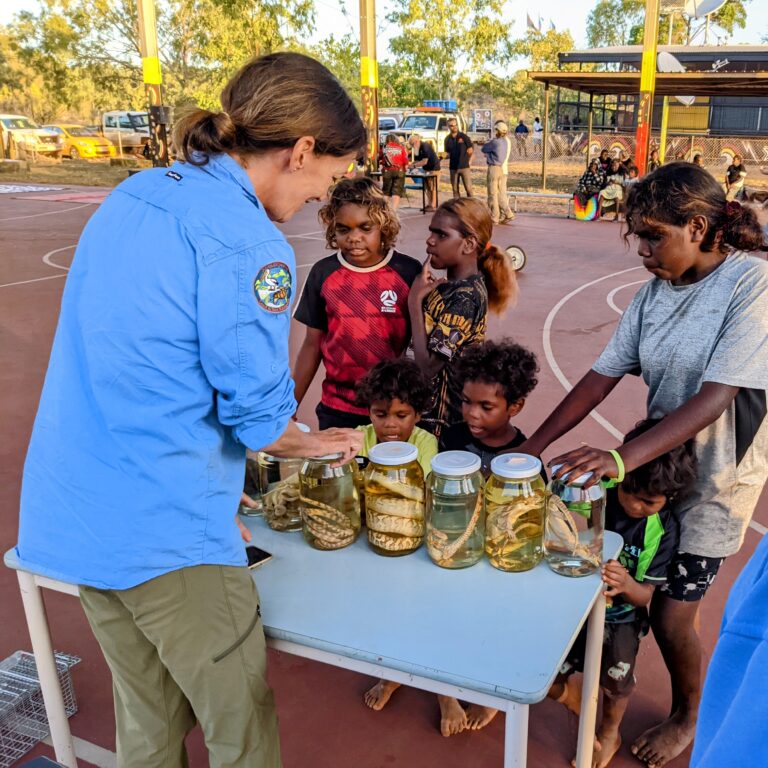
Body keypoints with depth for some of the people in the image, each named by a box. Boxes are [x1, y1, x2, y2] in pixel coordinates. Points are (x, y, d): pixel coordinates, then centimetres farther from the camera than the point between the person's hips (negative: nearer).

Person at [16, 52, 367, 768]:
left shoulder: (130, 196, 8)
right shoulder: (248, 246, -18)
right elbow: (257, 412, -14)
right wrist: (315, 444, 9)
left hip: (72, 514, 9)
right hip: (161, 530, -8)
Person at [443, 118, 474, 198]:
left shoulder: (464, 136, -2)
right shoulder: (447, 139, 6)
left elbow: (471, 150, 3)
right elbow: (447, 154, 12)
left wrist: (467, 161, 4)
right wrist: (445, 155, -10)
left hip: (464, 167, -3)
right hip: (453, 167, 3)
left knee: (468, 188, -6)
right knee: (455, 189, 6)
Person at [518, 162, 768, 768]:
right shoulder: (657, 290, -1)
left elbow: (714, 398, -28)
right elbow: (602, 377, -3)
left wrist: (622, 457, -38)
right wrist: (531, 448, -9)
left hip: (716, 475, -5)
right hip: (654, 457, 5)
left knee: (670, 614, 1)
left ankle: (688, 717, 32)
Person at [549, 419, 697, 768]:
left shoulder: (664, 529, -12)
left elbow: (645, 594, -10)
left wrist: (627, 585, -33)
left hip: (619, 615, 0)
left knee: (616, 672, -22)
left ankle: (609, 733, 14)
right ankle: (570, 696, 32)